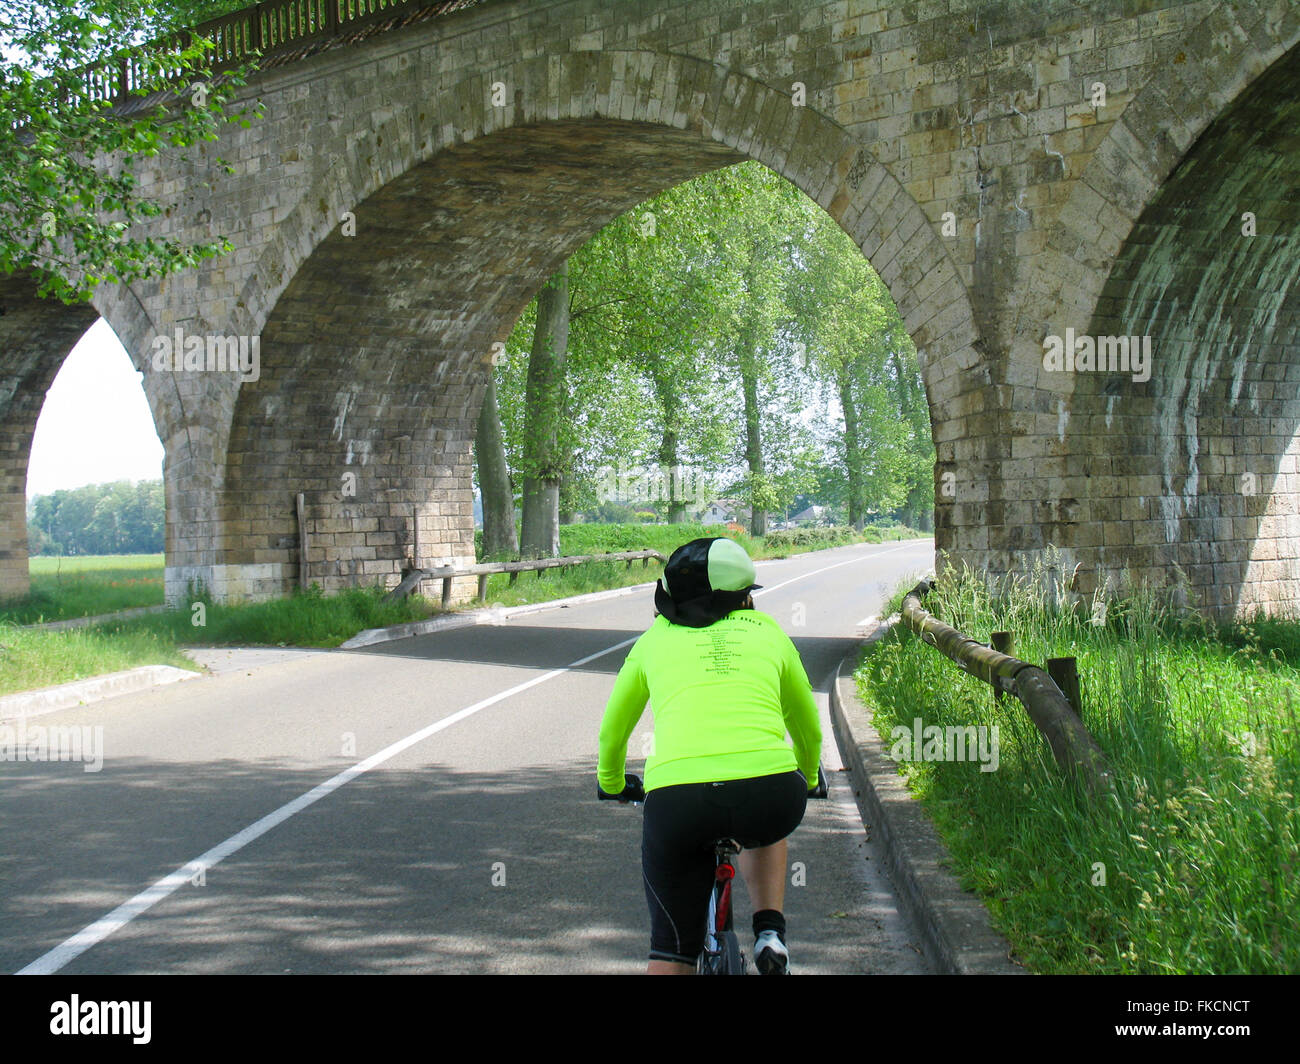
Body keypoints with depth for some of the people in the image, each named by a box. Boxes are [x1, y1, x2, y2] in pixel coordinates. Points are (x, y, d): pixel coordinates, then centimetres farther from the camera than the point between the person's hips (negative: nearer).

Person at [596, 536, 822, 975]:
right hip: (771, 788, 1)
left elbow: (612, 730, 36)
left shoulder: (654, 639, 23)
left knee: (672, 950, 15)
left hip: (676, 794, 0)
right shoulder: (766, 631, 23)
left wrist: (612, 784, 56)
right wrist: (808, 780, 56)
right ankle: (770, 933, 19)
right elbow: (808, 727, 36)